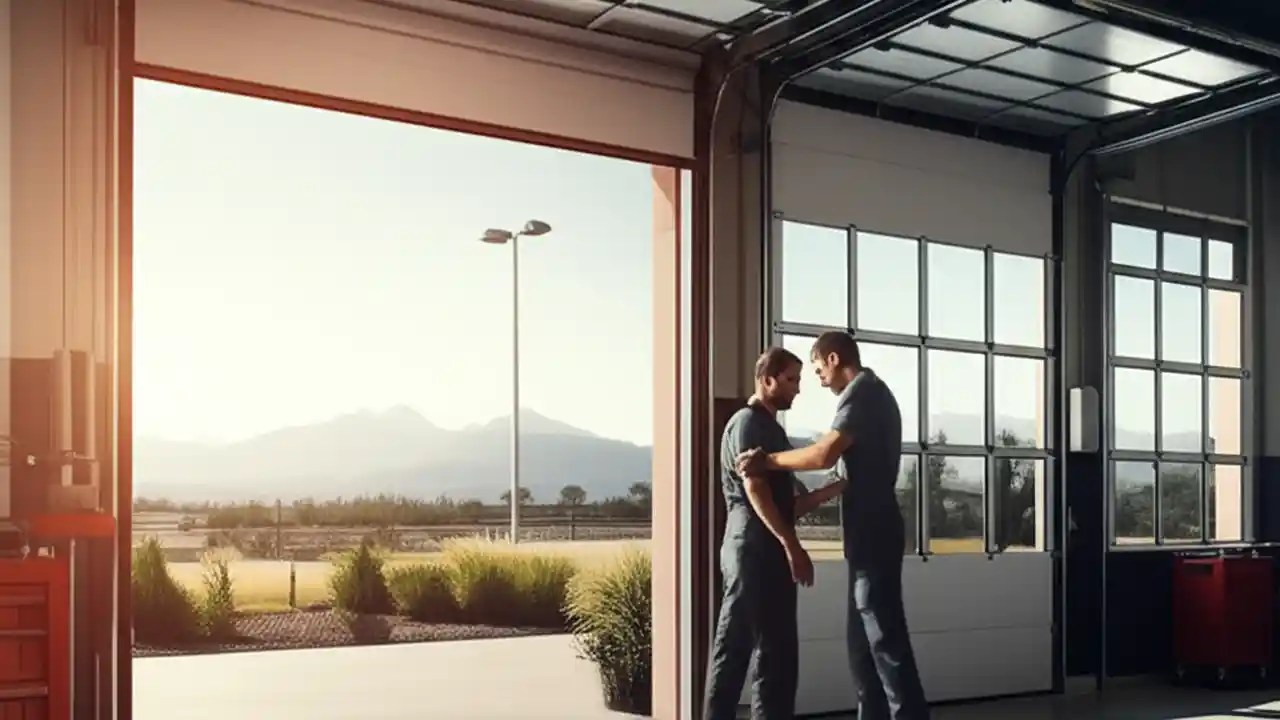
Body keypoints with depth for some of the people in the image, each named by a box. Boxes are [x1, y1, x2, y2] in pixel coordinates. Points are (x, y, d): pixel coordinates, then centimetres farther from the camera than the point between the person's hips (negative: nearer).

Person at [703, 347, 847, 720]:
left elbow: (788, 503, 21)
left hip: (764, 553, 10)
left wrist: (838, 487, 11)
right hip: (756, 552, -10)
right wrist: (792, 545, -23)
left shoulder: (771, 428, 22)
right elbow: (755, 489, -18)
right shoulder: (747, 423, -7)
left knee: (733, 650, 9)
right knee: (776, 652, -8)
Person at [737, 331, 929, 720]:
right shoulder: (872, 393, 20)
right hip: (872, 532, 10)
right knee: (863, 641, 11)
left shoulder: (862, 392, -12)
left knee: (886, 639, -9)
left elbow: (824, 454, -25)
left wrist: (768, 461, -15)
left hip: (873, 534, -10)